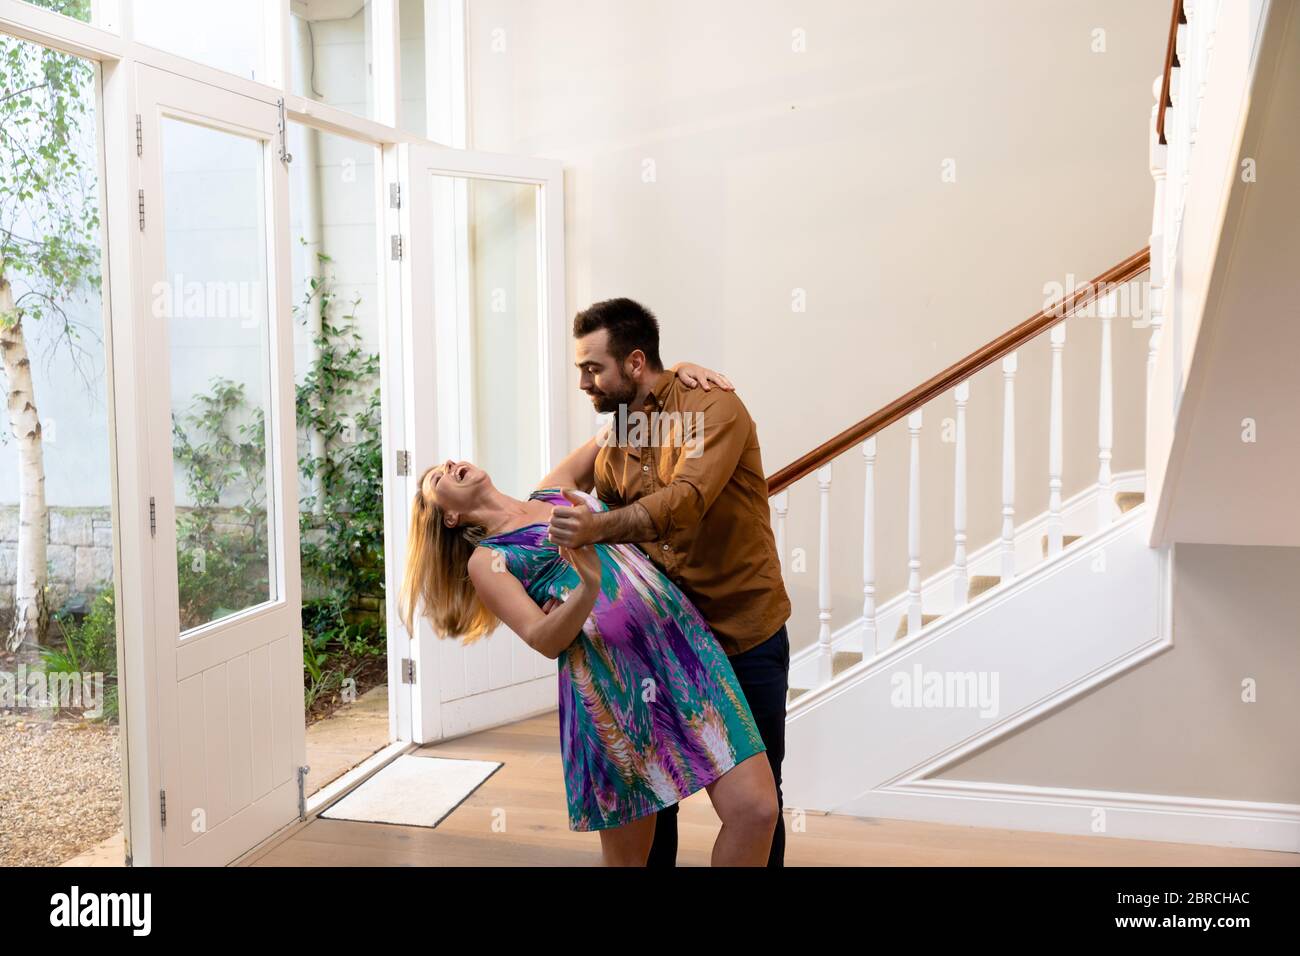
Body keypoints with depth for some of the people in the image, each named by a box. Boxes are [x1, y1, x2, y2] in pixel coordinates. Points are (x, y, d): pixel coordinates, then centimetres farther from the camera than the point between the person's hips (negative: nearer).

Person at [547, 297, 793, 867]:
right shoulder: (612, 445, 5)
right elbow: (616, 552, 10)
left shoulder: (713, 408, -14)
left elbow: (685, 501, -31)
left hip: (744, 632, -5)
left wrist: (600, 527, -46)